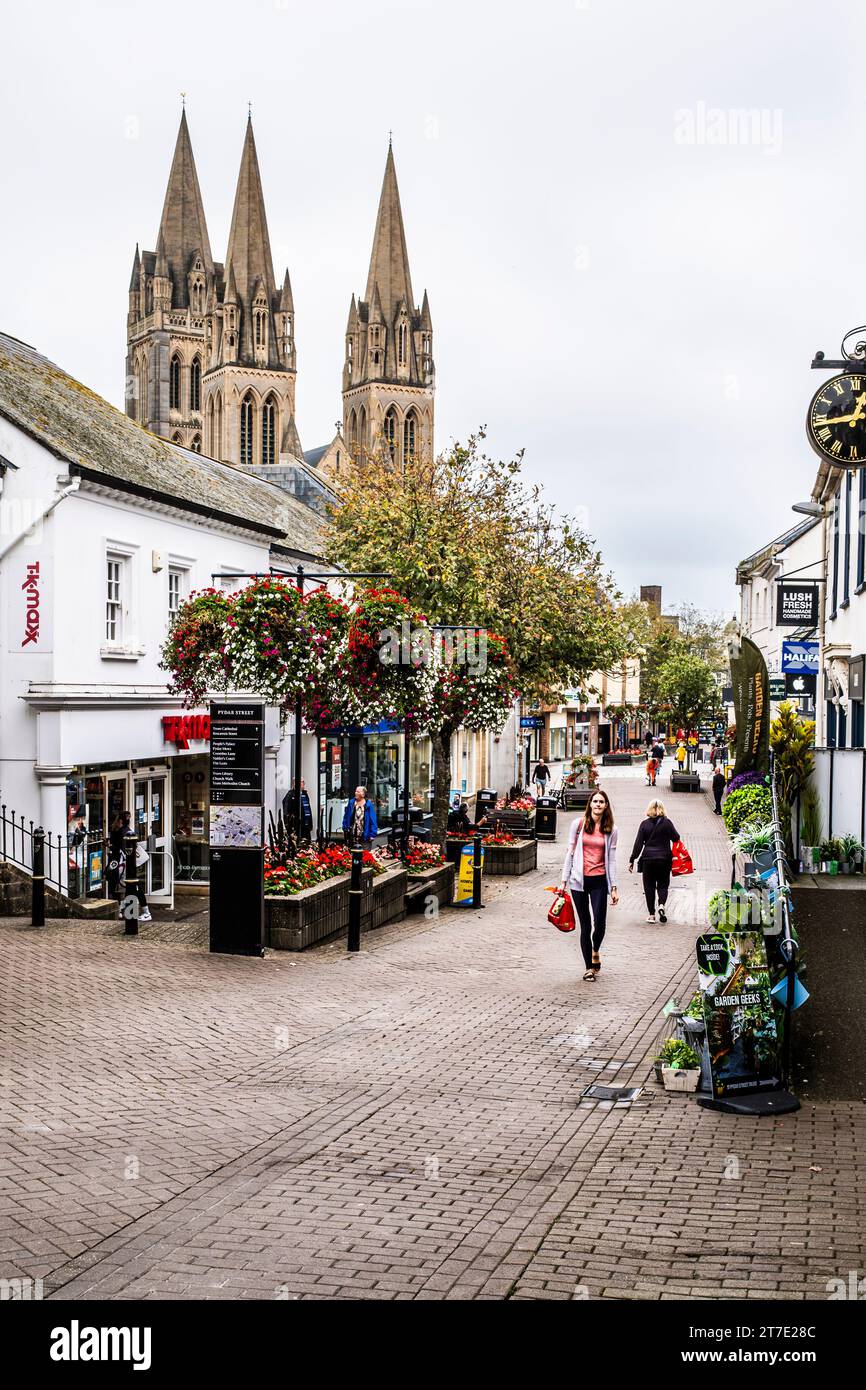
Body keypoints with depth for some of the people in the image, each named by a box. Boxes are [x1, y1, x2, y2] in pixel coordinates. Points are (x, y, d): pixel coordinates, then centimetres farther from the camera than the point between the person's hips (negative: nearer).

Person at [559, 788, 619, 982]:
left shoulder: (610, 830, 4)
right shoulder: (578, 823, 1)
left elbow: (612, 859, 6)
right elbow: (570, 852, 4)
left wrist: (614, 887, 2)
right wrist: (564, 880, 2)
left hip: (599, 881, 1)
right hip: (579, 879, 0)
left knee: (600, 923, -7)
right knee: (585, 925, 3)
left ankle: (595, 951, 27)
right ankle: (589, 966, 15)